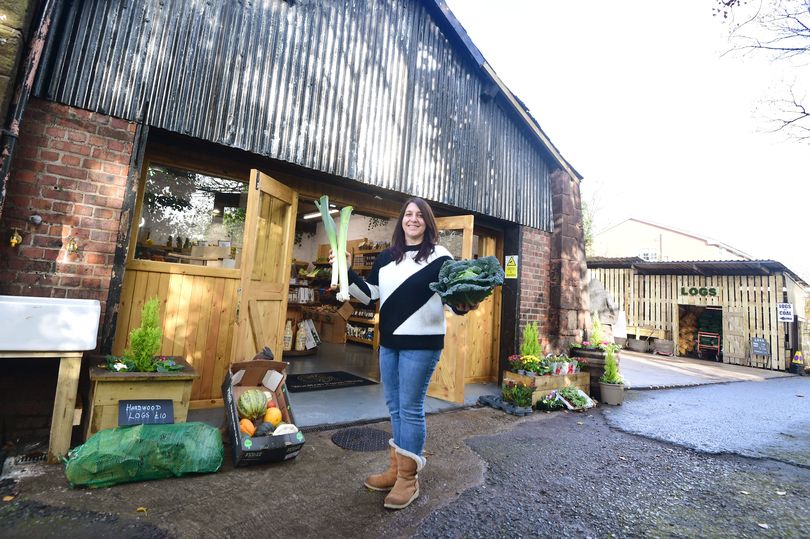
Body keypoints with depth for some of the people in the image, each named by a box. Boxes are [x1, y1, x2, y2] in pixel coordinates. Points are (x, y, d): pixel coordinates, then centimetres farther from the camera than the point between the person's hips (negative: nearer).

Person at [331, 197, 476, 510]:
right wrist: (346, 272, 0)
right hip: (389, 341, 6)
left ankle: (408, 479, 17)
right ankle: (396, 469, 32)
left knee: (410, 408, 0)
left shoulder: (440, 257, -4)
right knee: (394, 406, 15)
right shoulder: (385, 257, 11)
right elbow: (369, 295, 10)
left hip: (421, 343, -6)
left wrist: (463, 307, -28)